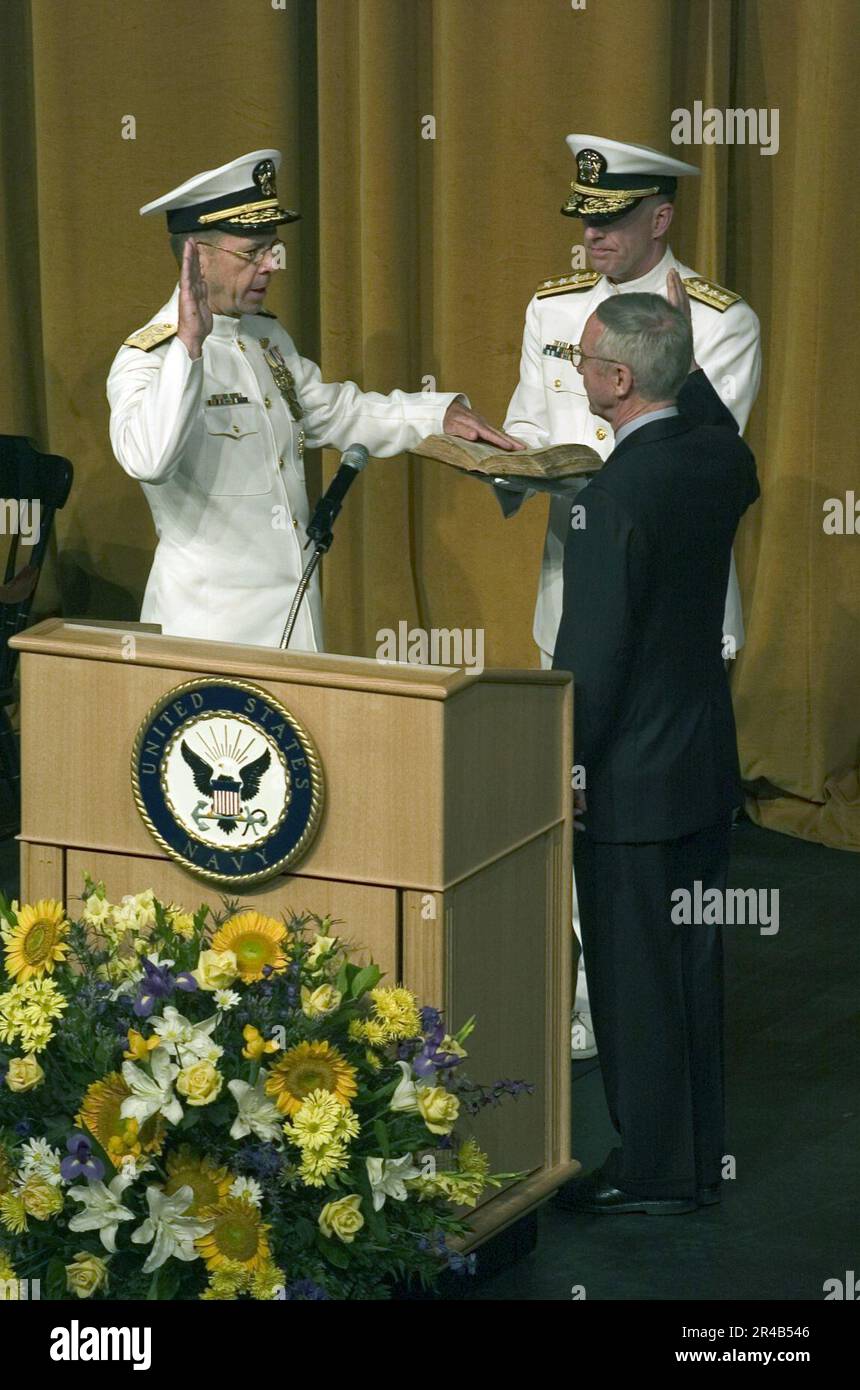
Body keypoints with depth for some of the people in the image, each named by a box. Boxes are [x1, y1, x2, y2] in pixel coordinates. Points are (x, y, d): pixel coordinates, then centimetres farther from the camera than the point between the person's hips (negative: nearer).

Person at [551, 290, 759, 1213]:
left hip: (630, 779, -8)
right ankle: (700, 1156, 27)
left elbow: (591, 653, -21)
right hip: (706, 760, 8)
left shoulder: (617, 495, -24)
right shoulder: (718, 459, -1)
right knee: (692, 964, 17)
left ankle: (654, 1171, 13)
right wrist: (686, 356, 25)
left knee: (633, 977, 4)